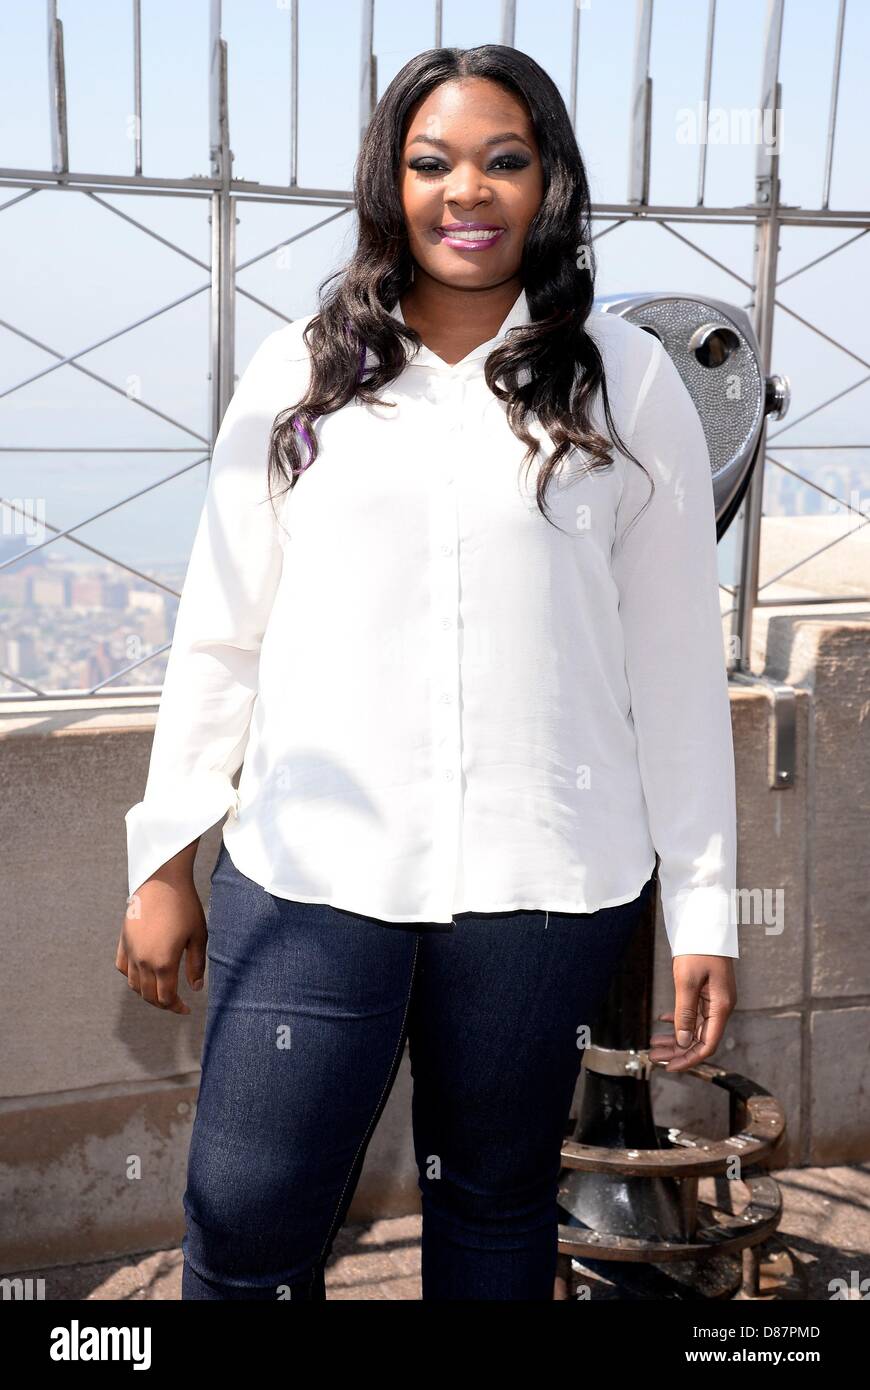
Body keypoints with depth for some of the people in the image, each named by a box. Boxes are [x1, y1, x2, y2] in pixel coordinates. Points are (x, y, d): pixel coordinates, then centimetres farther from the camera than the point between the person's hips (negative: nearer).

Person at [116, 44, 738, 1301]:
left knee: (493, 1201, 14)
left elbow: (676, 660, 3)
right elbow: (221, 633, 8)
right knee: (245, 1223, 3)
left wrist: (703, 910, 2)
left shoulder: (627, 380, 3)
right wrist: (166, 861, 7)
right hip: (309, 870, 1)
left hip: (544, 882, 0)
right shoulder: (298, 374, 6)